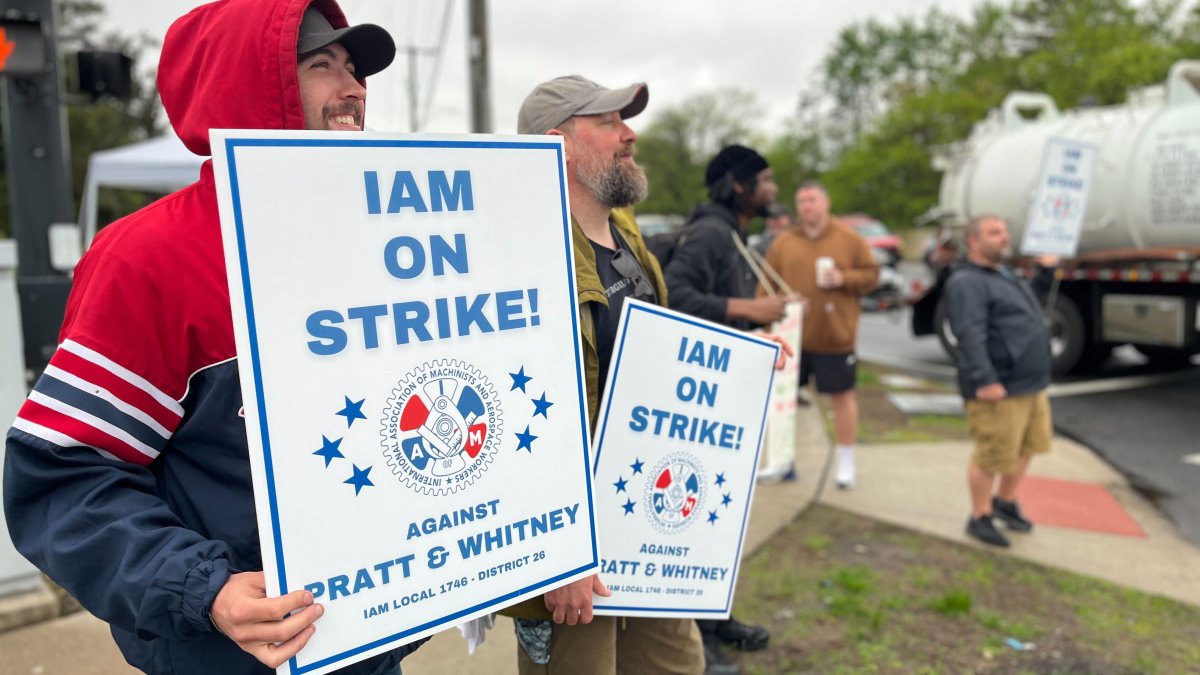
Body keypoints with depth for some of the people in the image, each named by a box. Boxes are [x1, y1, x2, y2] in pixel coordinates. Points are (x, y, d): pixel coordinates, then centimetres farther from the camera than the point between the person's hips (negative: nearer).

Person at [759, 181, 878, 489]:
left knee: (842, 395, 7)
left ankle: (846, 463, 23)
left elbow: (871, 274, 4)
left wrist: (845, 279, -13)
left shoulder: (849, 239, 2)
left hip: (835, 336, -1)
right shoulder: (782, 243, 5)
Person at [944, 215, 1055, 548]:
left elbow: (1034, 308, 34)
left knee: (1026, 446, 18)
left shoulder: (1005, 274, 18)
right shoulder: (967, 283, -15)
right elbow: (970, 335, -26)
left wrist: (1045, 270, 27)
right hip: (998, 390, -10)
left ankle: (1005, 502, 38)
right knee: (991, 456, -1)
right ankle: (980, 518, 16)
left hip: (1032, 384, 10)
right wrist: (984, 380, -33)